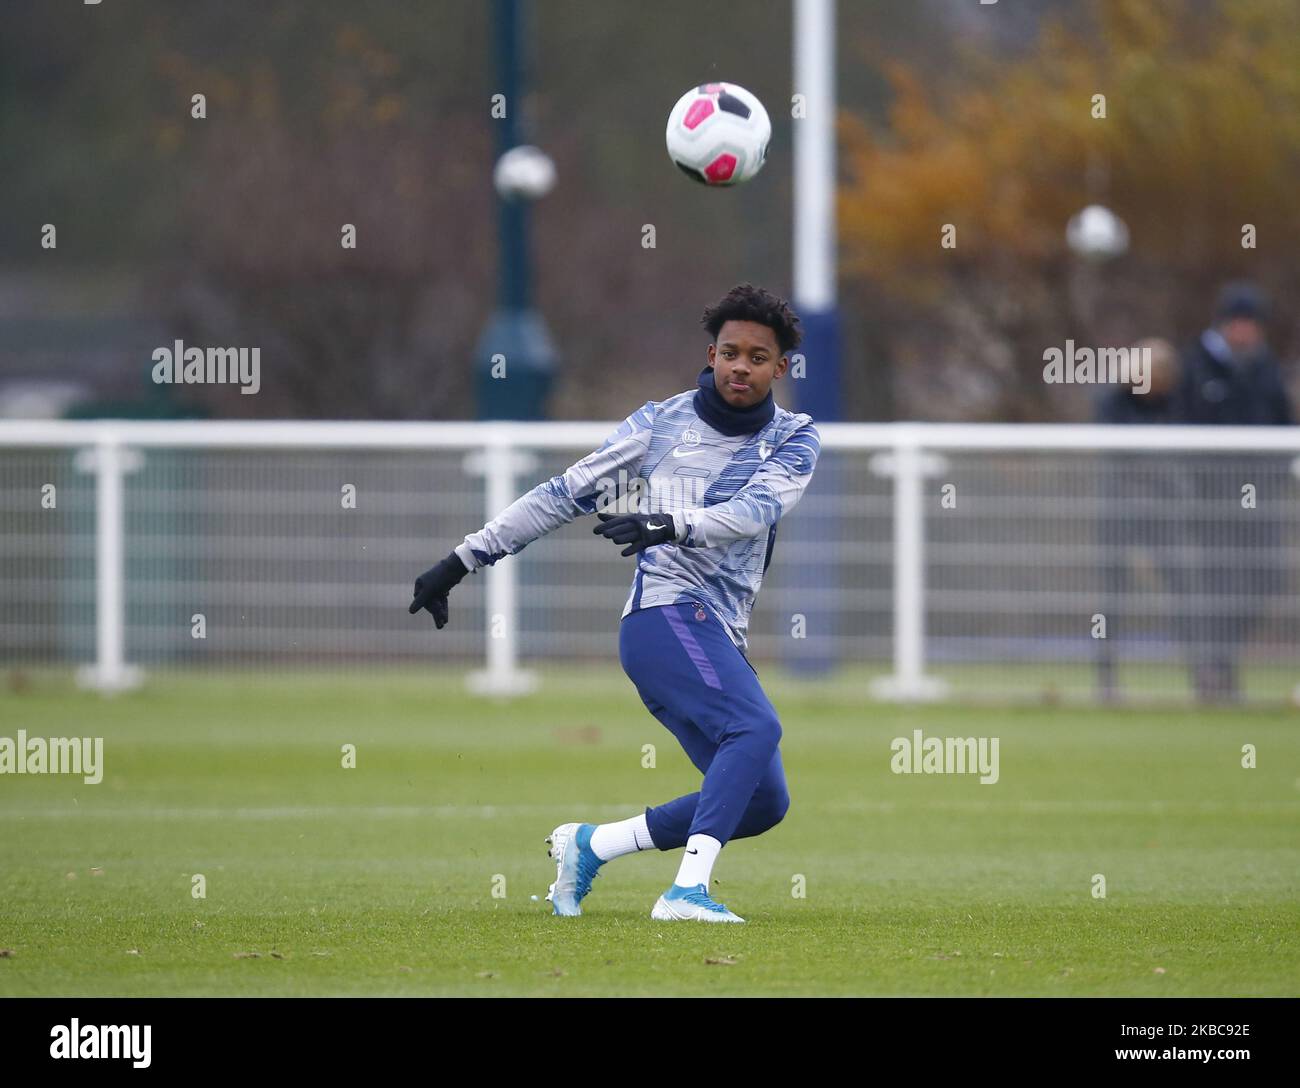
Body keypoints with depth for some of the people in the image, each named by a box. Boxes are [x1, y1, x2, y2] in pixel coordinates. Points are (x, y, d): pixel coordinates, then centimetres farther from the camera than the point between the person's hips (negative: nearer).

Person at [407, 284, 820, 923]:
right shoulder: (659, 424, 9)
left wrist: (671, 524, -29)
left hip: (721, 641, 5)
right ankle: (686, 892, -41)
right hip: (665, 613, -5)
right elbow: (563, 496, 12)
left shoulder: (795, 439, 11)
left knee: (763, 802, 0)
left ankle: (590, 845, 12)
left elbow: (758, 508, -10)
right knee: (756, 726, -29)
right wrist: (461, 560, 8)